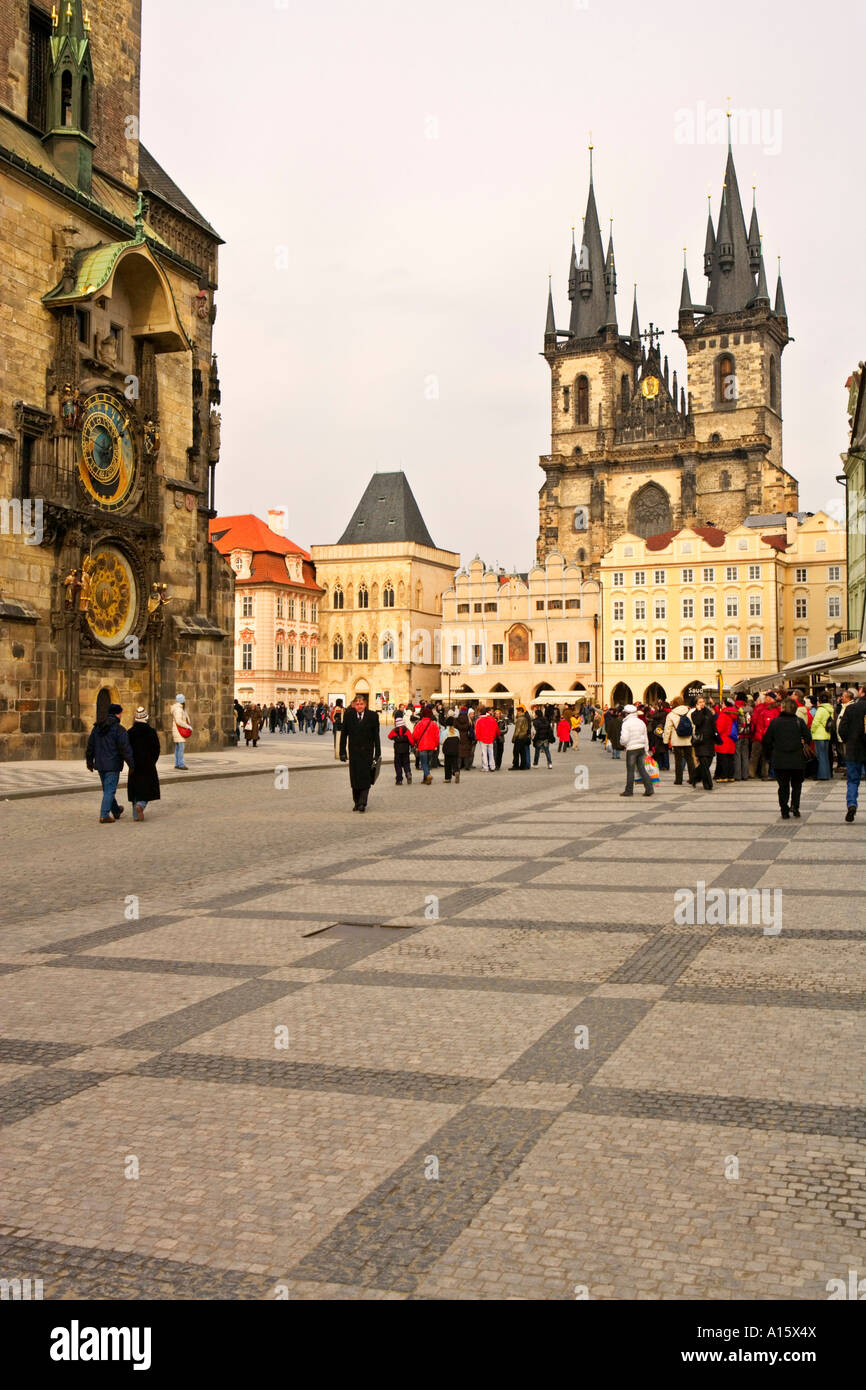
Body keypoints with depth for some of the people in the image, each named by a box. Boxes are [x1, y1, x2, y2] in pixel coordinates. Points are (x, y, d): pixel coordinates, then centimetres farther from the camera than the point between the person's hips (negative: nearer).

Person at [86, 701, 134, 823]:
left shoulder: (97, 727, 8)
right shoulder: (119, 729, -13)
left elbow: (90, 745, 14)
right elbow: (125, 749, -16)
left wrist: (89, 761, 23)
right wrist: (131, 765, -10)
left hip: (100, 764, 7)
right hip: (113, 765, -7)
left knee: (107, 789, 19)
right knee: (110, 790, -2)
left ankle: (116, 811, 34)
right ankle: (104, 816, -6)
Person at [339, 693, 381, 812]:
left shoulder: (372, 716, -4)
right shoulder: (348, 715, 0)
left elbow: (376, 736, 0)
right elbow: (344, 734, 5)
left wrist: (377, 754, -2)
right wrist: (342, 752, 1)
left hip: (367, 751, -2)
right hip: (354, 751, 2)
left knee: (365, 777, -8)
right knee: (354, 778, 6)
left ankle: (362, 803, -6)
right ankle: (357, 803, 18)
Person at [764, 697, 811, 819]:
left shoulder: (775, 722, 0)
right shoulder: (800, 721, -2)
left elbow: (767, 741, 2)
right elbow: (807, 738, -3)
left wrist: (771, 755, 14)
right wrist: (803, 750, 13)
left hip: (779, 760, 0)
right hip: (797, 760, 0)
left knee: (783, 786, 9)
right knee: (796, 785, 15)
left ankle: (785, 811, 5)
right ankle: (795, 806, -2)